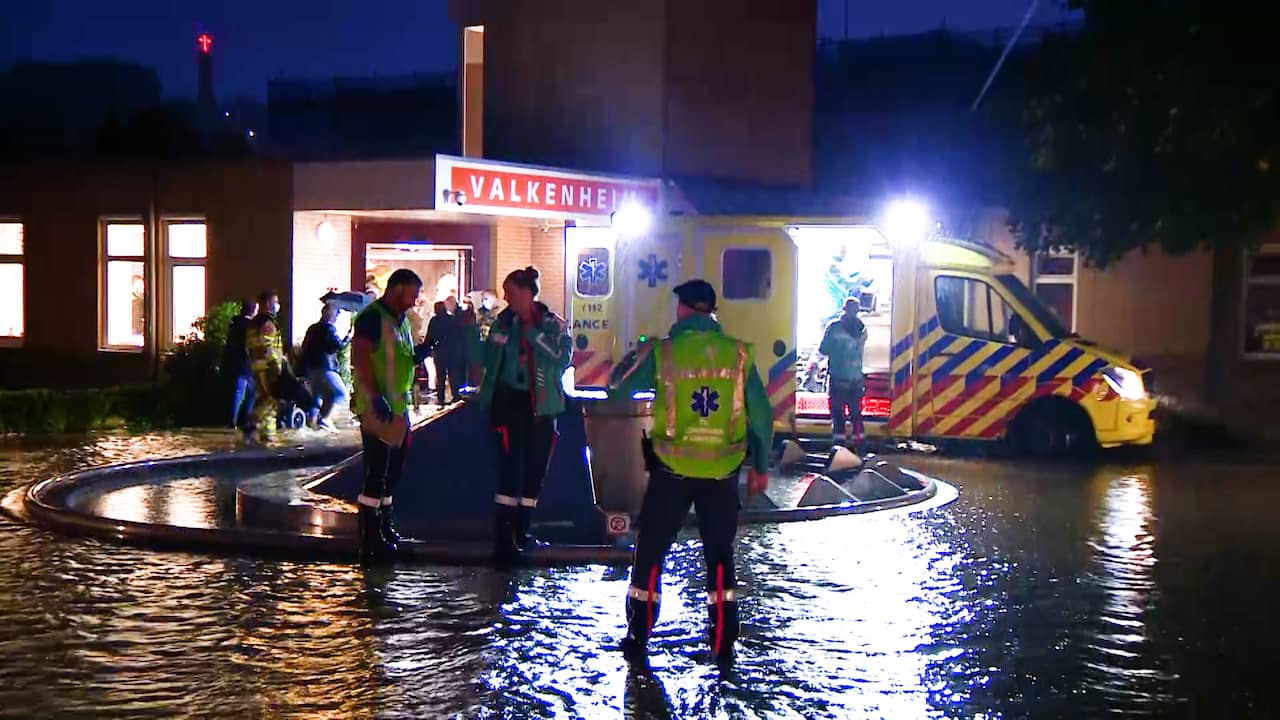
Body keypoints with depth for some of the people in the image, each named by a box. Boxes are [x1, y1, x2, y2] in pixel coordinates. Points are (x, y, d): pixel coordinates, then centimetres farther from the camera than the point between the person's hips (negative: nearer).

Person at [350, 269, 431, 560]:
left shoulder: (400, 320, 18)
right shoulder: (372, 317, -13)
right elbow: (360, 359, -22)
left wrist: (418, 354, 7)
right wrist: (375, 397, -29)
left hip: (398, 408, 10)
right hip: (378, 409, -10)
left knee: (393, 470, 15)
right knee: (377, 471, -8)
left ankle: (385, 528, 26)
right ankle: (370, 539, -4)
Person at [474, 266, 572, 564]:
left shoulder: (554, 325, 0)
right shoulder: (503, 322, 6)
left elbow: (562, 358, -16)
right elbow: (487, 358, 12)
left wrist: (533, 333, -17)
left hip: (541, 406, 1)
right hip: (508, 402, 0)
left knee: (535, 470, 7)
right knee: (510, 466, -11)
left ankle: (521, 532, 22)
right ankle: (504, 537, -10)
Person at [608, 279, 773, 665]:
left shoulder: (661, 352, -7)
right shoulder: (738, 354, -2)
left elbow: (617, 385, 6)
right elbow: (761, 414, 1)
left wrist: (637, 354, 26)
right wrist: (761, 465, 12)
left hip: (672, 470, -2)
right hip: (723, 472, 2)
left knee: (650, 552, 11)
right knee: (720, 555, 13)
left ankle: (638, 637, 15)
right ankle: (723, 643, 13)